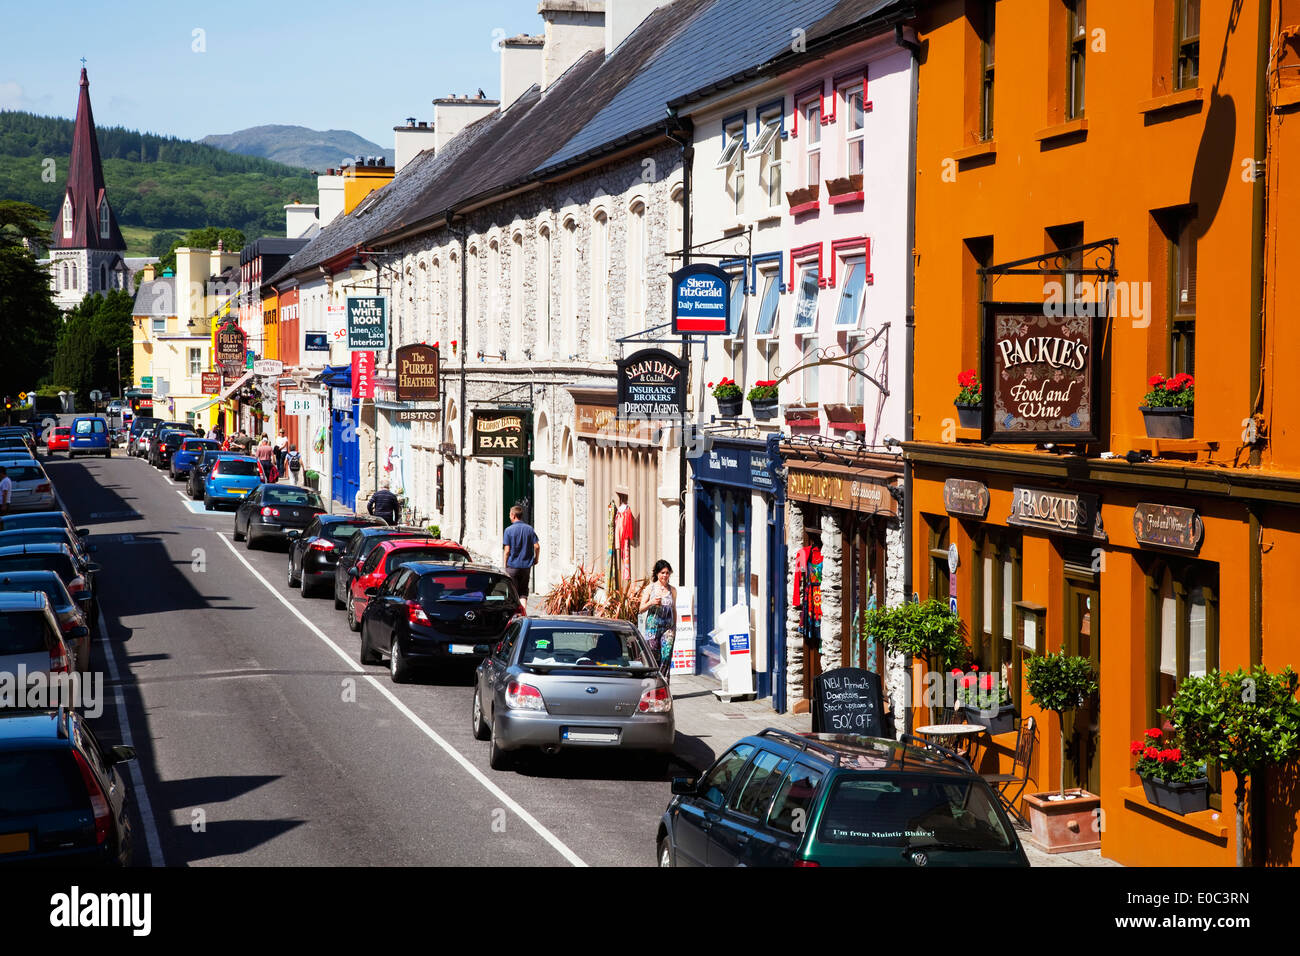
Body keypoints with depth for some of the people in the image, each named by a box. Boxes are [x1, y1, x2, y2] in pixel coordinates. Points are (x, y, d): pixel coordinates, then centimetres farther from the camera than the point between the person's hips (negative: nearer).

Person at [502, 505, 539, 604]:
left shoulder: (509, 530, -8)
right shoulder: (529, 529, 2)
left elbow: (507, 550, -10)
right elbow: (537, 546, -1)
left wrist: (505, 565, 1)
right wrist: (536, 559, 15)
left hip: (512, 566, -3)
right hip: (526, 566, 3)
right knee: (523, 592, 11)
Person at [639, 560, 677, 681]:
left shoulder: (672, 590, 10)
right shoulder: (650, 588, 3)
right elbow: (641, 609, 3)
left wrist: (674, 628, 15)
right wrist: (651, 603, -16)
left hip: (668, 627, 2)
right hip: (653, 626, -2)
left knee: (667, 656, -10)